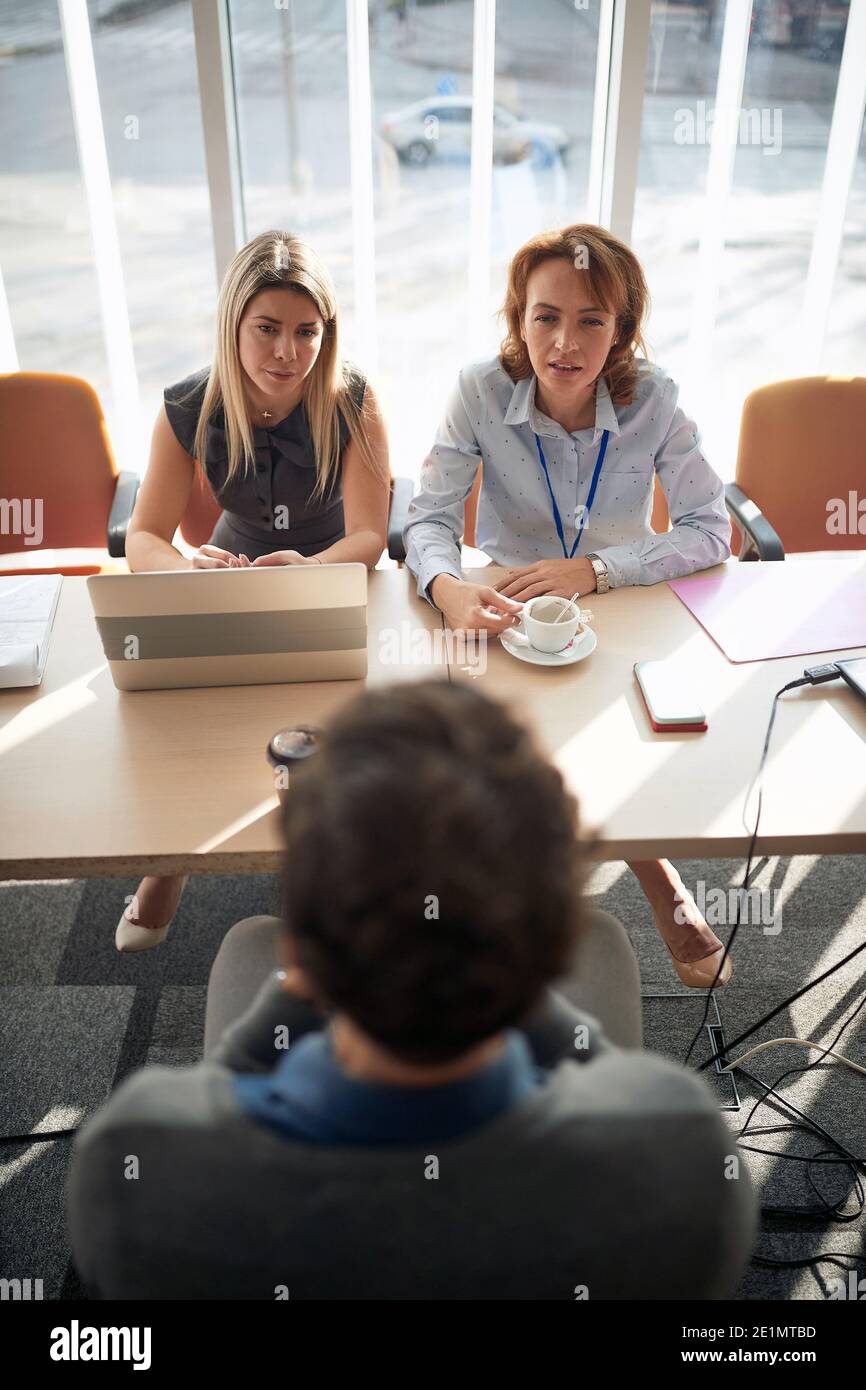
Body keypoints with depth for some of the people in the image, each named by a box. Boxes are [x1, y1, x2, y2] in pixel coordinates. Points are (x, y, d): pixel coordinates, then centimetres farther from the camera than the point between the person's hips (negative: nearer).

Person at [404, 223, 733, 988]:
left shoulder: (652, 398, -14)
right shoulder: (482, 390, -15)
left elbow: (713, 531, -14)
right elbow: (430, 517, -16)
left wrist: (593, 569, -28)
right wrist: (448, 586, -40)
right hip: (506, 617, 1)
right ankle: (658, 882, -2)